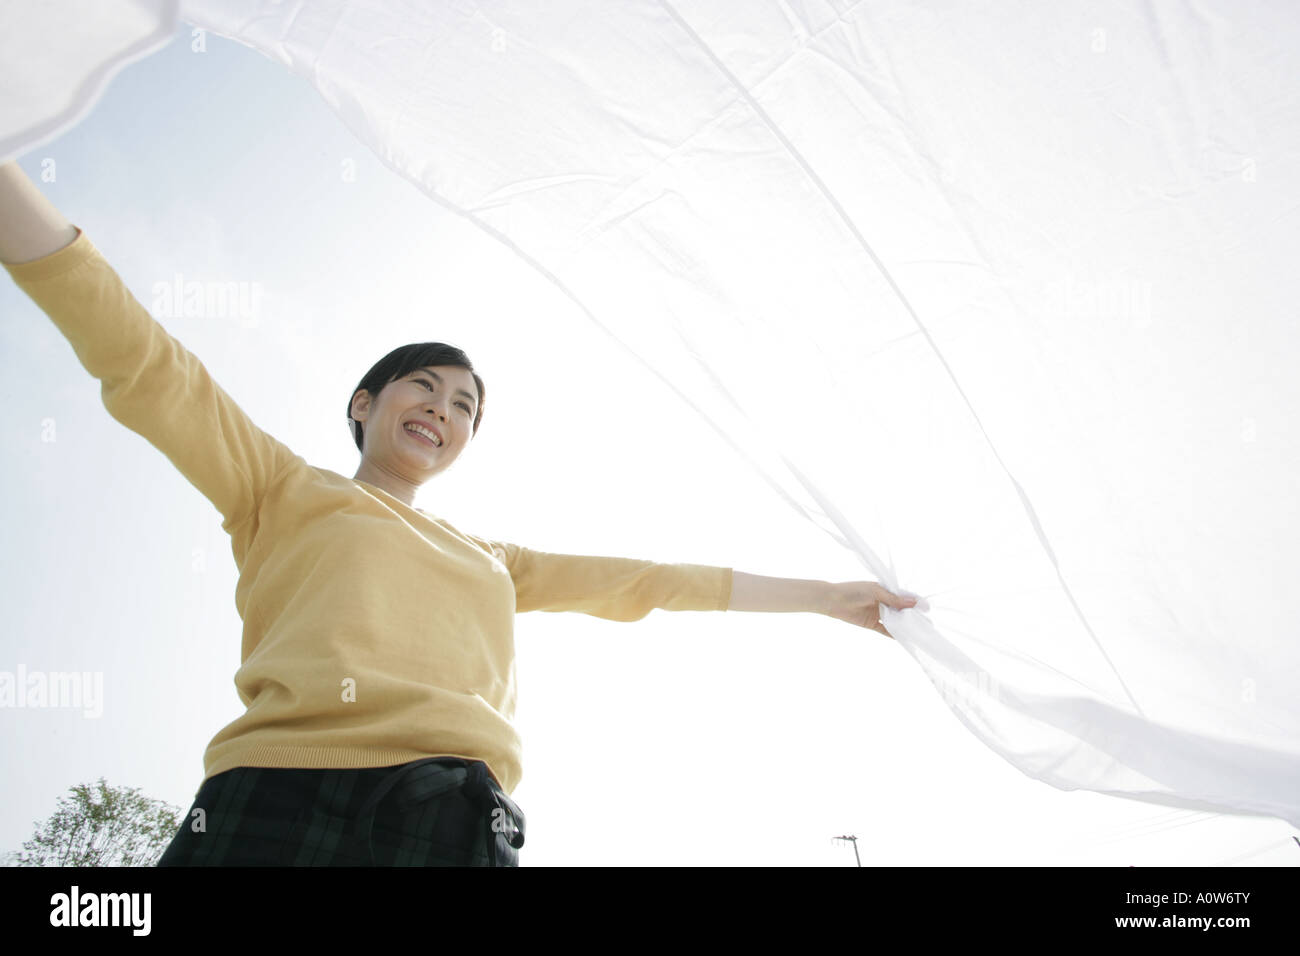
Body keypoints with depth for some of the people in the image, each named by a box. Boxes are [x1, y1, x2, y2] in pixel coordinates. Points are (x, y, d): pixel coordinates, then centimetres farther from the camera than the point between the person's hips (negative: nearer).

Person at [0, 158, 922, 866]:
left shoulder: (493, 561, 29)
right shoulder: (285, 491, 21)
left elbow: (645, 581, 31)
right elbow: (140, 359, 12)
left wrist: (823, 595, 35)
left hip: (453, 811, 3)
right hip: (276, 792, -2)